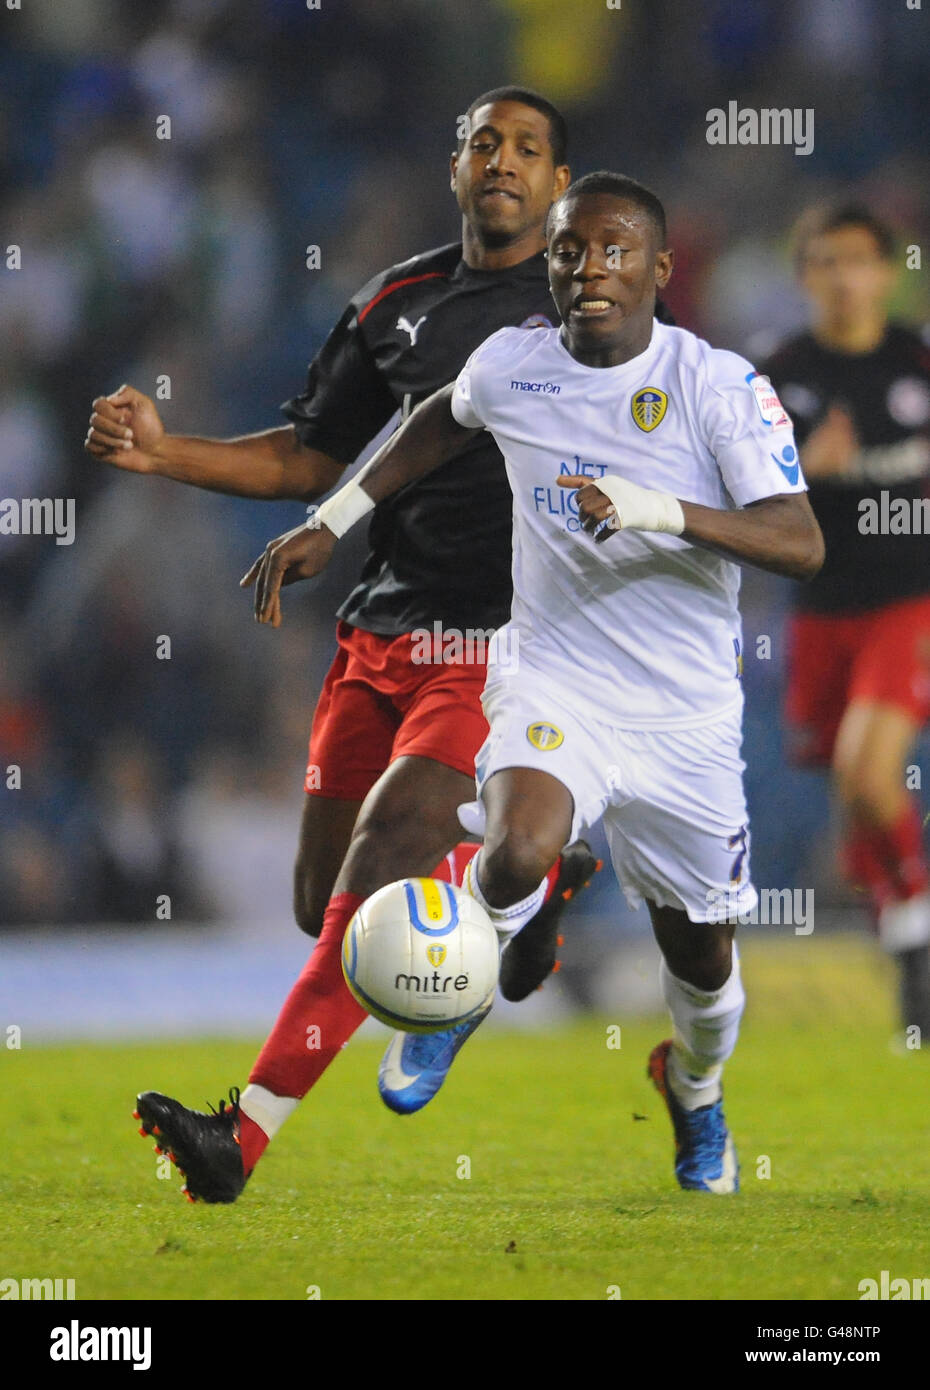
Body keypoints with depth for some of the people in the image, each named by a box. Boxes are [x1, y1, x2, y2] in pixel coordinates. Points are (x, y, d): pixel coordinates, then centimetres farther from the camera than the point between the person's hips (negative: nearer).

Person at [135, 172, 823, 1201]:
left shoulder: (718, 386, -13)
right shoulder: (511, 367, -3)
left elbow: (800, 544, -22)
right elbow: (444, 419, 22)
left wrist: (665, 510, -35)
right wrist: (332, 523, 19)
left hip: (686, 718, 0)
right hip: (553, 680, 0)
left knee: (702, 956, 13)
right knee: (516, 855, -32)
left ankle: (694, 1087, 49)